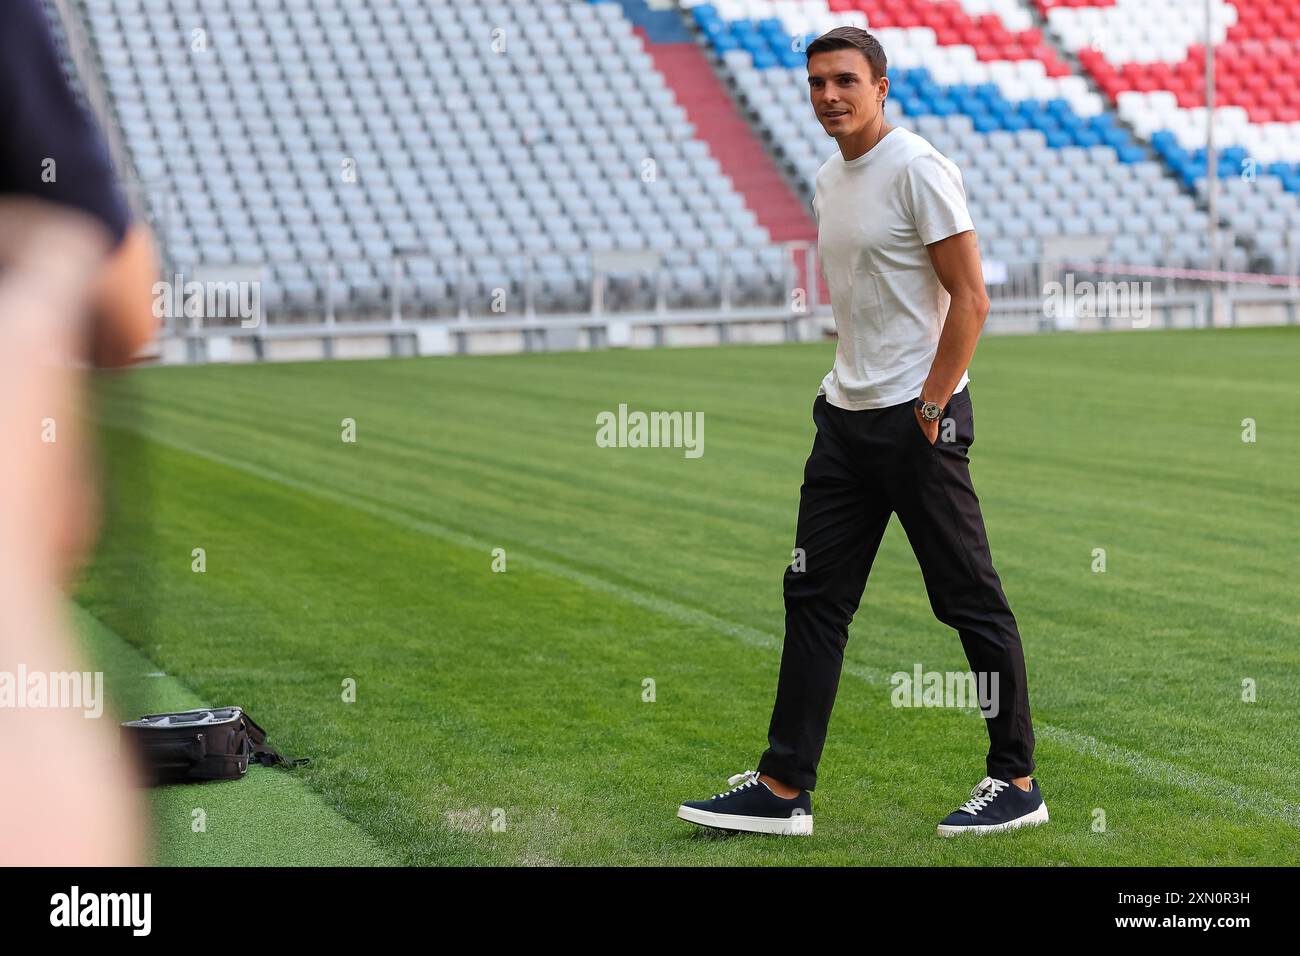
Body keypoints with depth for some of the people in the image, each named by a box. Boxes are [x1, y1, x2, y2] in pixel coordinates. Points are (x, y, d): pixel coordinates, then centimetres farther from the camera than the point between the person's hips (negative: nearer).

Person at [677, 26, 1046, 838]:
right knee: (815, 596, 6)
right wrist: (849, 388, 18)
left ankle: (1017, 783, 10)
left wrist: (928, 409, -17)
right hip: (844, 417, 9)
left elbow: (970, 298, -15)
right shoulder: (829, 181, 14)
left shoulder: (917, 169, -12)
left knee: (972, 603, 0)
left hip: (917, 420, -9)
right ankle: (783, 789, 9)